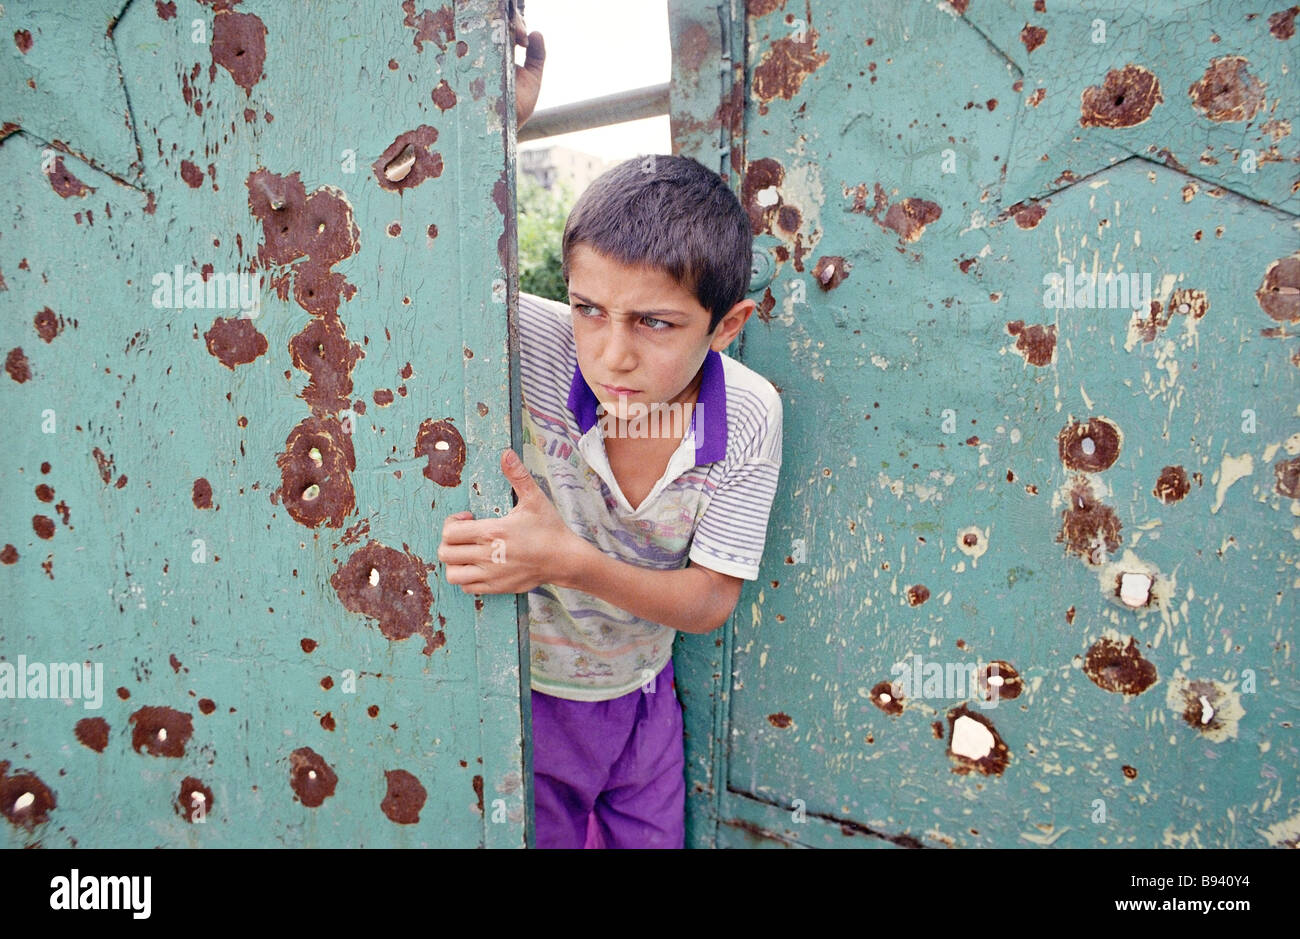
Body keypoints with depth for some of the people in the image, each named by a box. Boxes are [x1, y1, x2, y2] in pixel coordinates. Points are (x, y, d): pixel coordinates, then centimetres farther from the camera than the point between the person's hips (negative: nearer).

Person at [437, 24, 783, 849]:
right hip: (518, 693, -2)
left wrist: (569, 561, -31)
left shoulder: (750, 417, -20)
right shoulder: (528, 343, -26)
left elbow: (710, 603, -15)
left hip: (641, 698, 3)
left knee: (658, 841, 23)